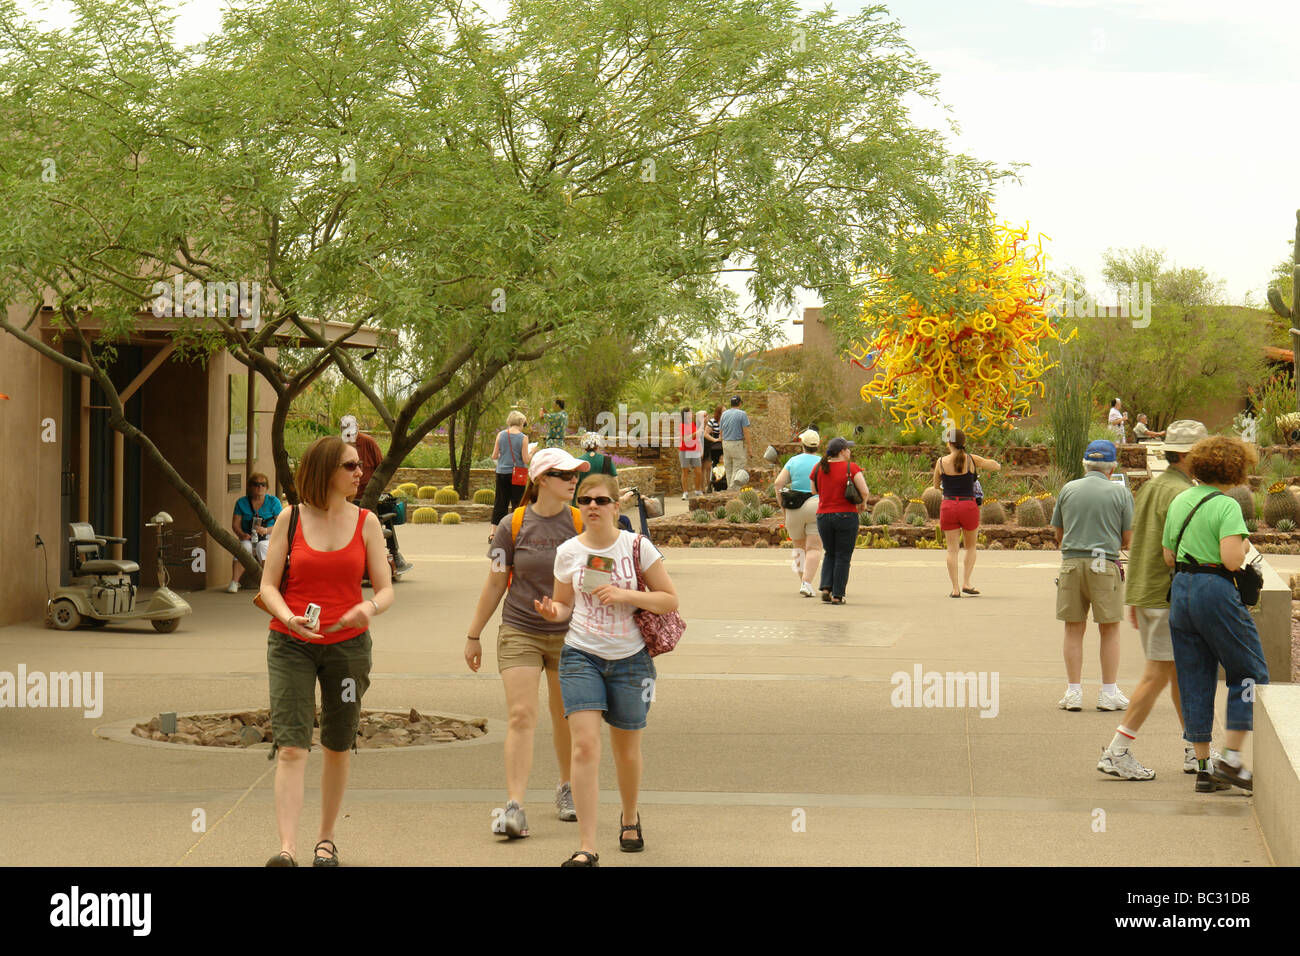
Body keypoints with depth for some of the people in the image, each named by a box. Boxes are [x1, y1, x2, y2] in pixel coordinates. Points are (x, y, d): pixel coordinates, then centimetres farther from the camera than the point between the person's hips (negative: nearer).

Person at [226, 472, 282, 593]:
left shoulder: (273, 501, 5)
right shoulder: (242, 503, 10)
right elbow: (235, 524, 6)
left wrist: (266, 530, -18)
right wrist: (242, 534, -16)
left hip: (268, 538, -1)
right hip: (248, 538, 1)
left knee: (262, 546, -36)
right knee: (244, 546, -33)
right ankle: (234, 582, -38)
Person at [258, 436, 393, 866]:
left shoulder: (366, 523, 3)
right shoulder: (290, 521, -1)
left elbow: (385, 589, 2)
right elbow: (269, 585, 0)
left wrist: (369, 608, -22)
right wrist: (287, 616, -20)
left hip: (347, 645, 2)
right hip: (291, 645, -2)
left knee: (337, 747, 11)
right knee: (291, 748, -12)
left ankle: (326, 839, 27)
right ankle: (287, 848, -17)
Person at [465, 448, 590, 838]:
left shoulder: (581, 523, -1)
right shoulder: (512, 526, -2)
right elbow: (495, 584, 6)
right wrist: (474, 635, 9)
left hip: (568, 635, 1)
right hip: (519, 633, -1)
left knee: (565, 717, 12)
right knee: (521, 716, -11)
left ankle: (567, 787, 33)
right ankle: (515, 806, -14)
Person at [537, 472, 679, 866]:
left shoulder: (637, 546, -5)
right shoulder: (568, 552, 0)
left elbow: (670, 600, -3)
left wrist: (624, 594, -17)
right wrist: (553, 612, -12)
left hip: (629, 659, 0)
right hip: (581, 656, 0)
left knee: (626, 749, 12)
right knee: (585, 746, -15)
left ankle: (630, 818, 43)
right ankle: (586, 848, -14)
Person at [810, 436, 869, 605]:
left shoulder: (818, 468, 2)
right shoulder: (851, 468, -9)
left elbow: (814, 490, 15)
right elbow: (864, 491, -12)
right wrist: (862, 503, 7)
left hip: (823, 516, 4)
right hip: (846, 515, -4)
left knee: (830, 554, 20)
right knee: (843, 557, 6)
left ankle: (826, 588, 4)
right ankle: (837, 595, 3)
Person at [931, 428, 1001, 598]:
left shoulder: (941, 462, -2)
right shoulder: (972, 460, -4)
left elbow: (936, 485, 11)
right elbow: (997, 467, 7)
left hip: (948, 506, 0)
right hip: (968, 506, 0)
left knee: (952, 549, 5)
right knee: (971, 546, 17)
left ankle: (955, 588, -1)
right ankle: (966, 583, 6)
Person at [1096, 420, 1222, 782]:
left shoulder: (1149, 487, 14)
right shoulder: (1181, 494, -15)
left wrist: (1134, 599, 21)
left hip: (1143, 592, 10)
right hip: (1168, 595, -10)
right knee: (1157, 676, -6)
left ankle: (1195, 752, 22)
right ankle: (1117, 752, -7)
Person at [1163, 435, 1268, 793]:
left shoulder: (1178, 502, 10)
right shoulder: (1227, 506, -12)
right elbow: (1231, 560, -22)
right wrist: (1245, 543, -2)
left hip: (1180, 590, 7)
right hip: (1215, 591, -7)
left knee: (1195, 682, 10)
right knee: (1250, 673, 6)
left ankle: (1204, 767, 12)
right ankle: (1231, 759, 0)